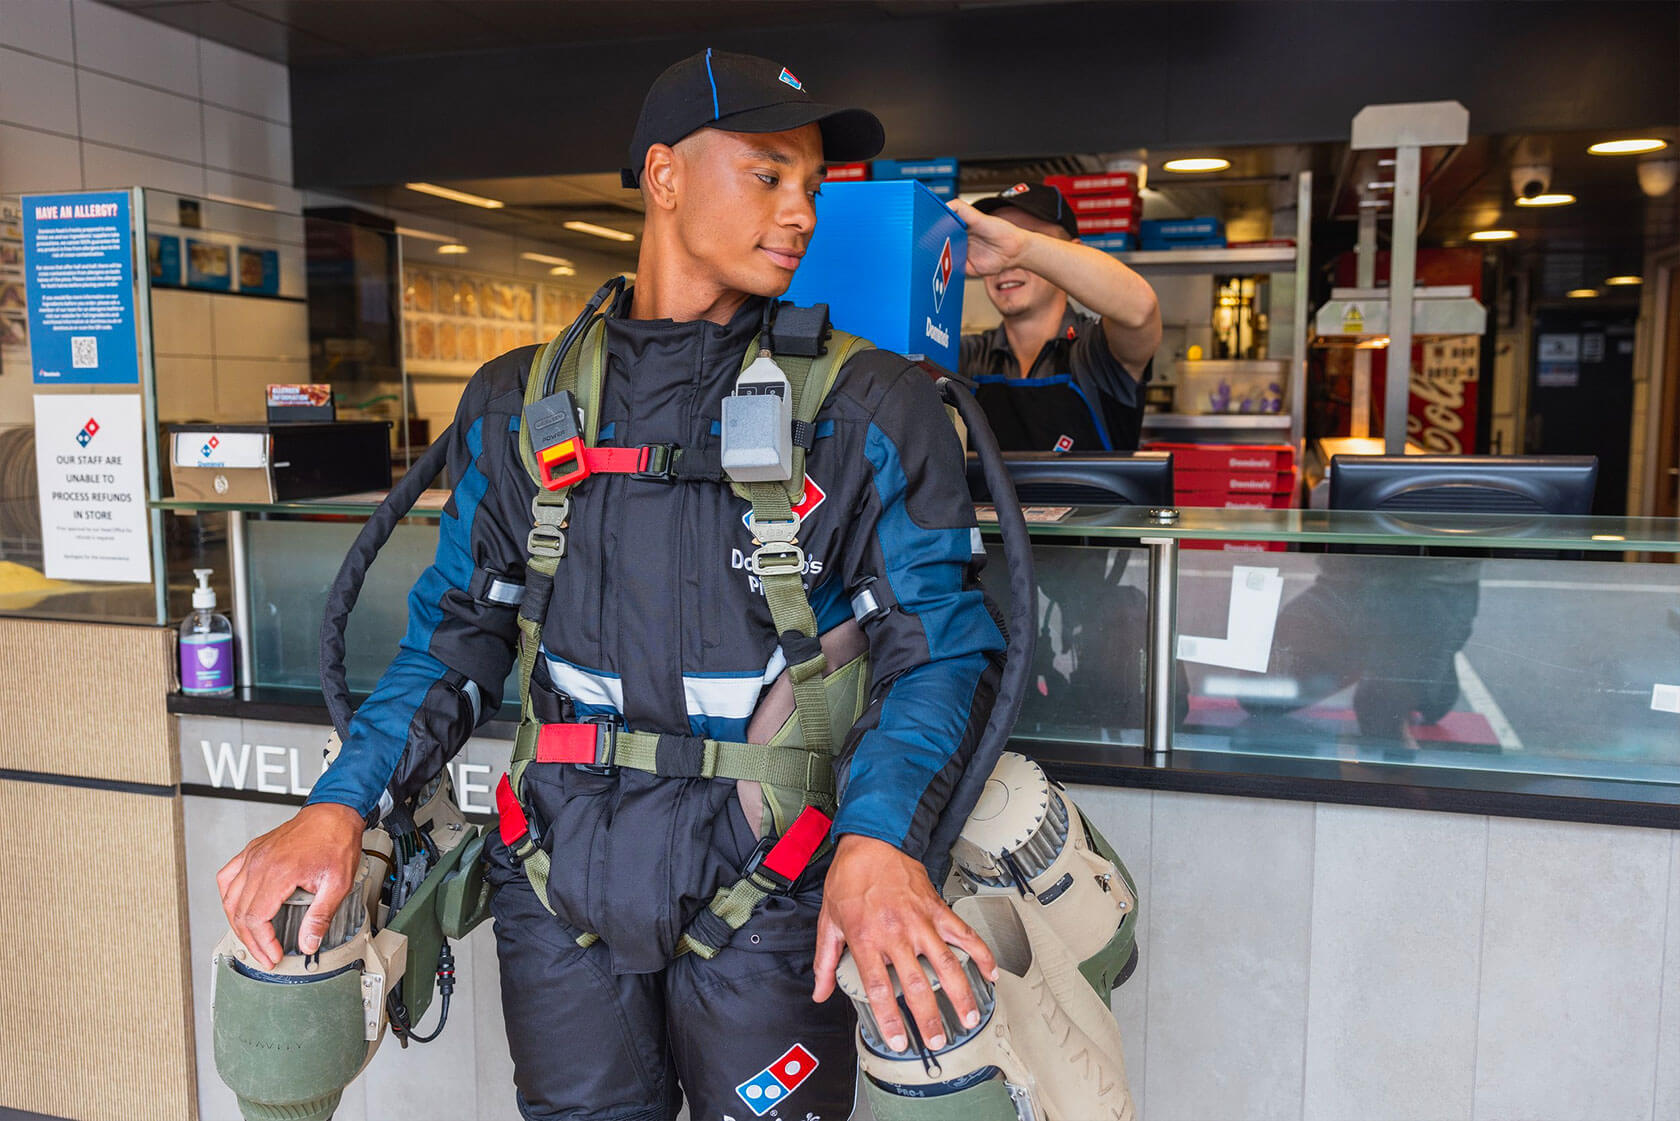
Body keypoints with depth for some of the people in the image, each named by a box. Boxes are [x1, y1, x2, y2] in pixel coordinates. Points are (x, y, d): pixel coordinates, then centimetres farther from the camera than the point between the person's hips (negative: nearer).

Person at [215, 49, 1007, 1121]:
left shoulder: (868, 409, -4)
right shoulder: (519, 403, 5)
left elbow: (942, 640, -9)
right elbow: (460, 629, 8)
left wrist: (878, 835, -25)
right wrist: (344, 804, -5)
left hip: (761, 884, -2)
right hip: (559, 880, 3)